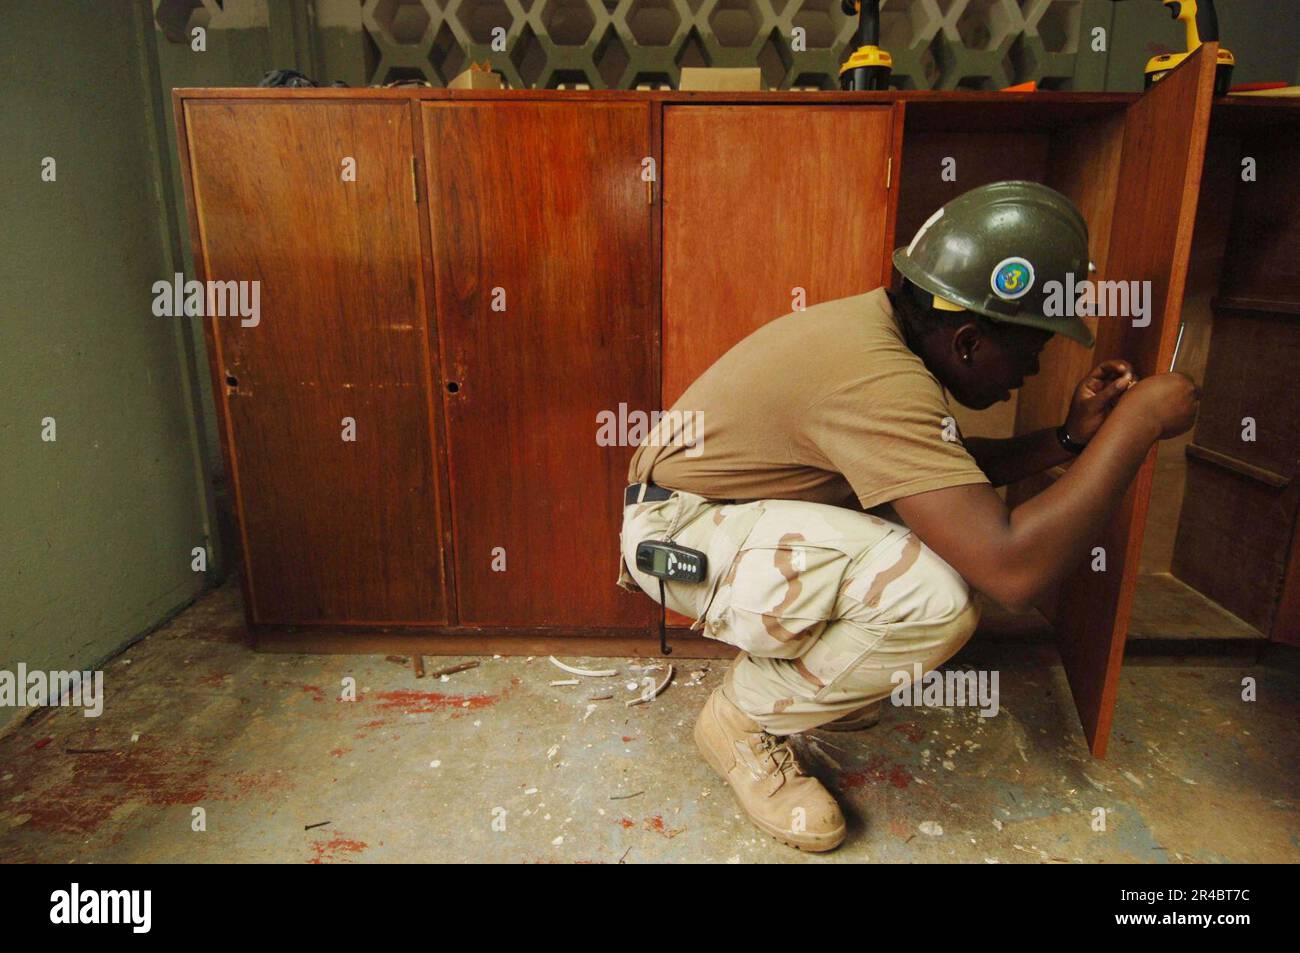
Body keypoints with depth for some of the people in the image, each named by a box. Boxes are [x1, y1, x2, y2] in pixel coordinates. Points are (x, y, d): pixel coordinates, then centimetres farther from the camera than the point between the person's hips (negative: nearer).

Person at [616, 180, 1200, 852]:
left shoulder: (887, 323, 2)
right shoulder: (879, 377, -29)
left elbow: (955, 469, 14)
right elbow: (1014, 570, -32)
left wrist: (1069, 439, 1)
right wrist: (1138, 422, -22)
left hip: (733, 511, 10)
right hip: (679, 534, -10)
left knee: (942, 523, 6)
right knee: (937, 598, -26)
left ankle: (803, 674, 16)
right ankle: (744, 718, -4)